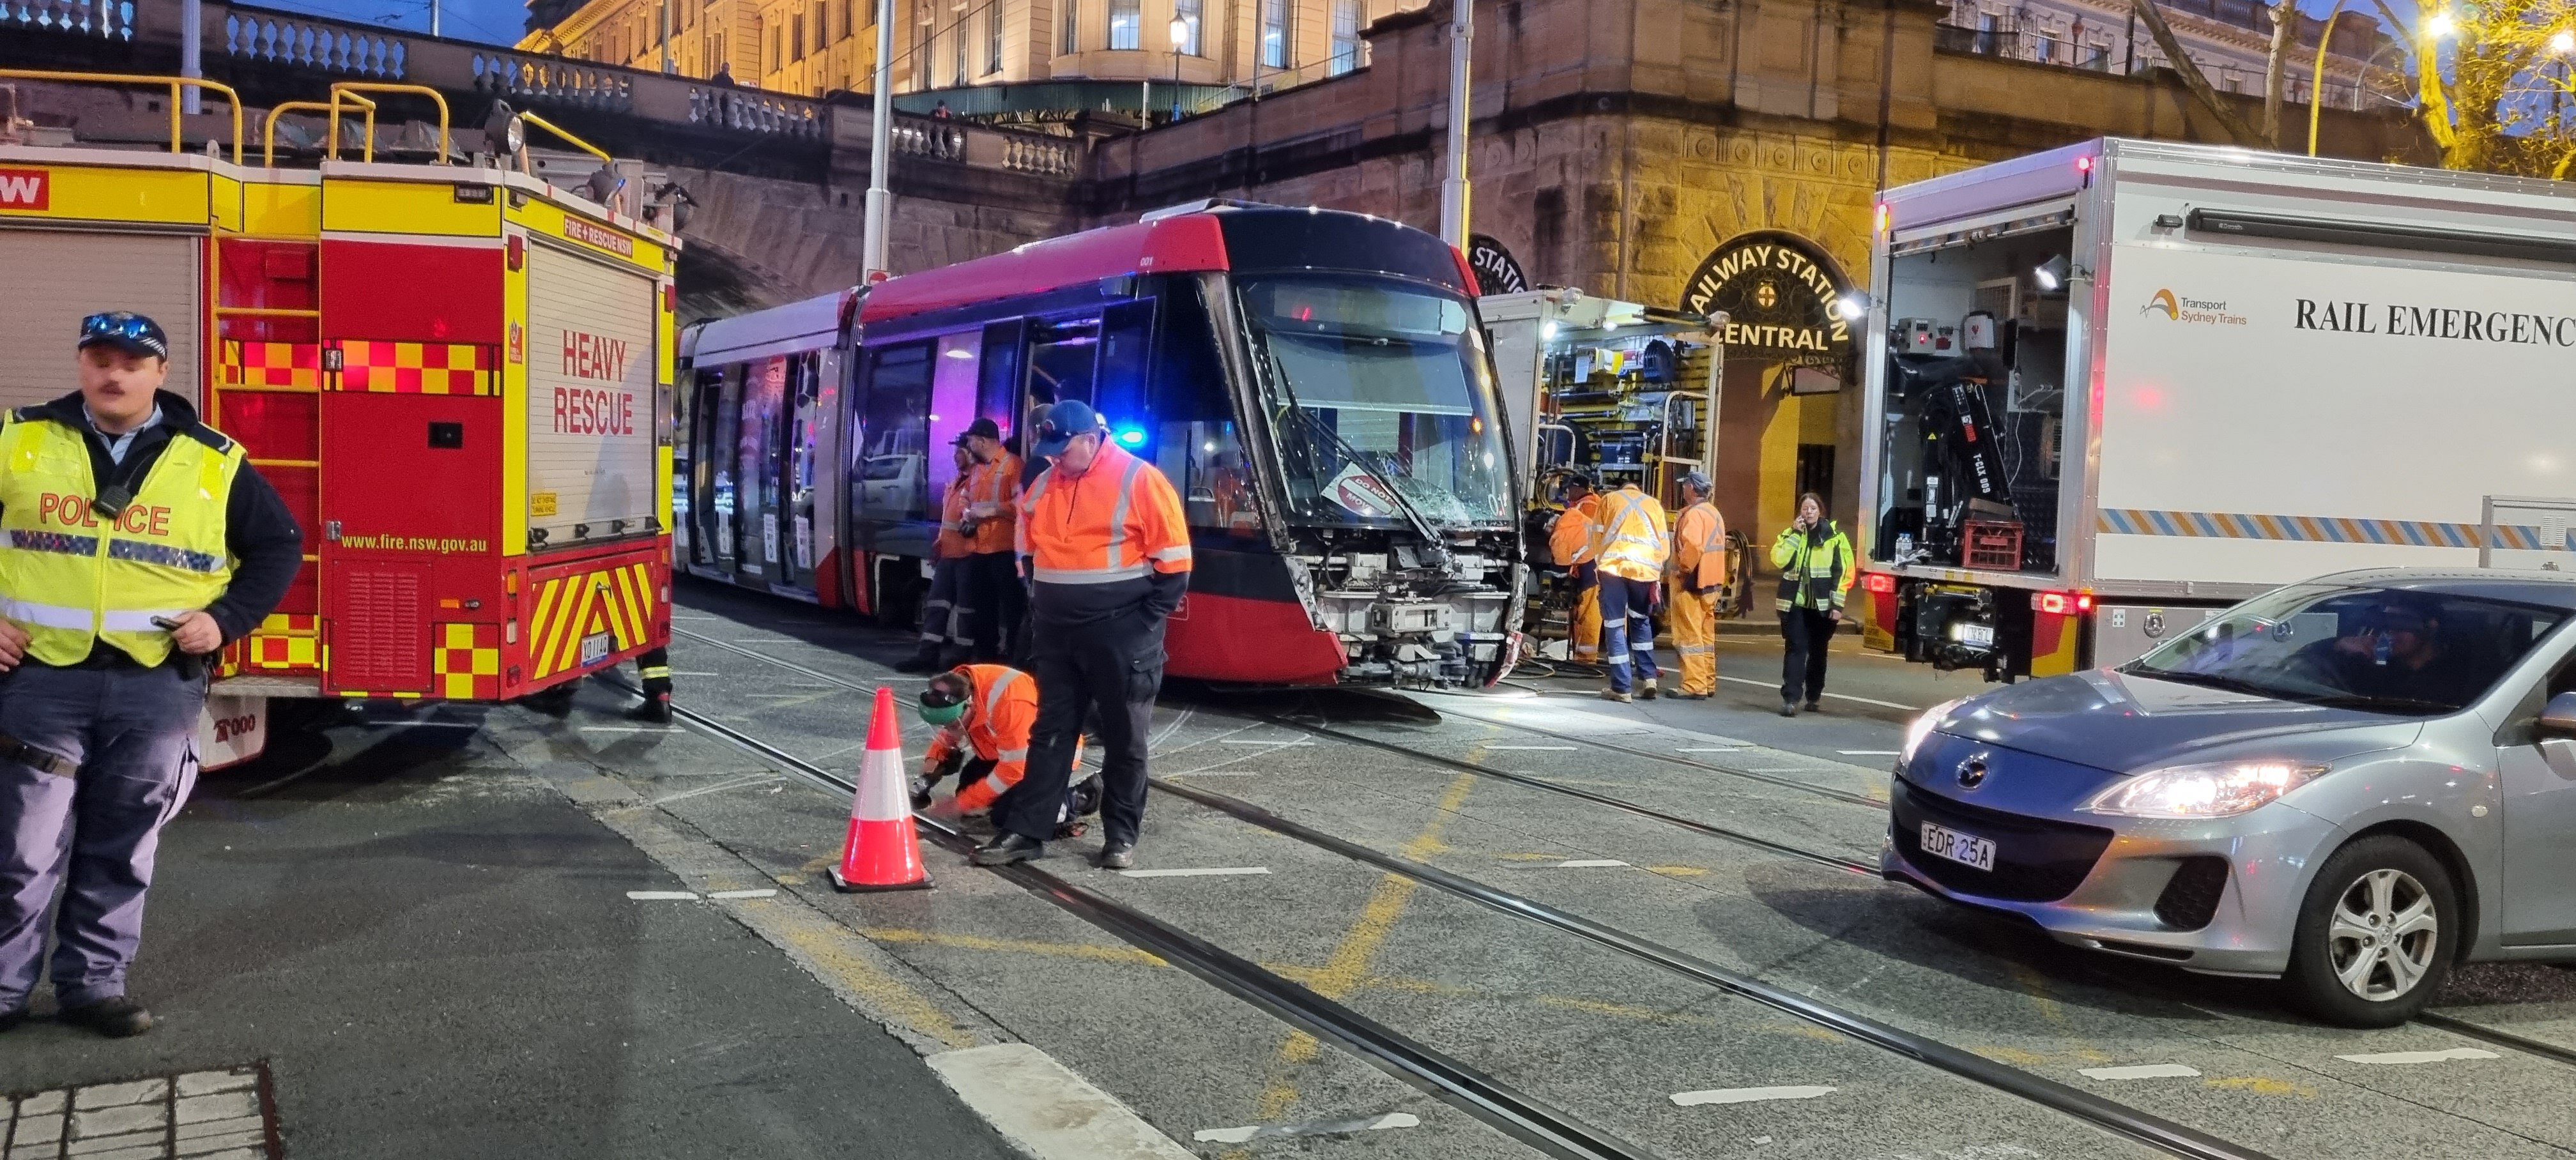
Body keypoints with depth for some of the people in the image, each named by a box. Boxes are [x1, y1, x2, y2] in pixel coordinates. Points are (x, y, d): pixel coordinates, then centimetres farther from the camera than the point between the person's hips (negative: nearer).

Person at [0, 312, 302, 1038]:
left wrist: (225, 618, -1)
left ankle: (93, 984, 19)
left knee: (121, 852, 8)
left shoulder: (214, 462, 4)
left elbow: (279, 545, 11)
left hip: (157, 685, 1)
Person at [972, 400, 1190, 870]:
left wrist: (1145, 621, -12)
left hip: (1120, 631, -5)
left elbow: (1174, 561, -10)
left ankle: (1121, 835, 14)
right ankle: (1026, 831, 11)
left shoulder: (1140, 481, -10)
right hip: (1056, 630, 5)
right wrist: (1039, 610, 10)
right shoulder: (1042, 487, 7)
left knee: (1124, 738, 5)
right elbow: (1030, 554, 20)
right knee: (1050, 732, 8)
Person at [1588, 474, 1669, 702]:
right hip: (1646, 570, 2)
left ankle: (1621, 687, -2)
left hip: (1613, 567, -2)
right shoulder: (1654, 504, 20)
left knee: (1615, 626, 1)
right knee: (1641, 622, 21)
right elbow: (1664, 544, 13)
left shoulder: (1609, 499, 17)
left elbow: (1597, 536, 12)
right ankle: (1648, 677, 13)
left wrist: (1599, 564, 23)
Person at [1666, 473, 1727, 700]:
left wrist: (1682, 568, -17)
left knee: (1689, 636, -8)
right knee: (1706, 636, 14)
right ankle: (1708, 683, 18)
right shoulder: (1714, 513, 16)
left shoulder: (1694, 513, -15)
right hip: (1711, 582, 10)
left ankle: (1694, 686, -11)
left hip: (1691, 582, -10)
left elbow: (1692, 546, -30)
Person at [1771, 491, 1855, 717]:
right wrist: (1795, 534, -13)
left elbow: (1844, 572, -2)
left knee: (1818, 652, 11)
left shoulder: (1834, 537, 1)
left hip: (1822, 605, 0)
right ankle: (1790, 699, -13)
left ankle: (1813, 697, 24)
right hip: (1795, 603, 0)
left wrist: (1837, 604, -7)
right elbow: (1779, 560, -10)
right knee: (1795, 649, -8)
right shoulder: (1790, 534, 7)